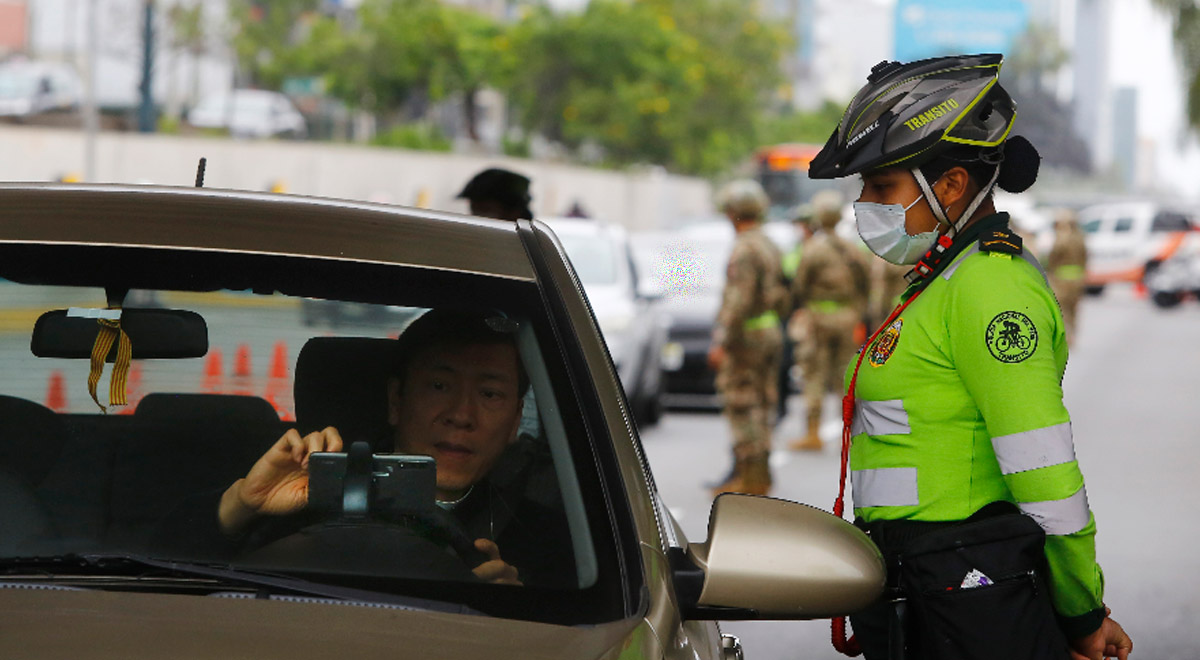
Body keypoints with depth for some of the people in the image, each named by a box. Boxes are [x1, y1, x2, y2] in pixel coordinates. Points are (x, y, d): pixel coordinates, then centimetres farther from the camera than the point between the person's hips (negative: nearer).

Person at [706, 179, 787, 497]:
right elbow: (779, 295, 20)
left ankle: (750, 474, -9)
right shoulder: (769, 246, 15)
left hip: (747, 336, -10)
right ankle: (759, 473, 16)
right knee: (760, 405, 12)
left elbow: (738, 300, -22)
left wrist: (721, 341, -21)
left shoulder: (745, 250, -16)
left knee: (742, 405, -7)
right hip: (771, 332, 10)